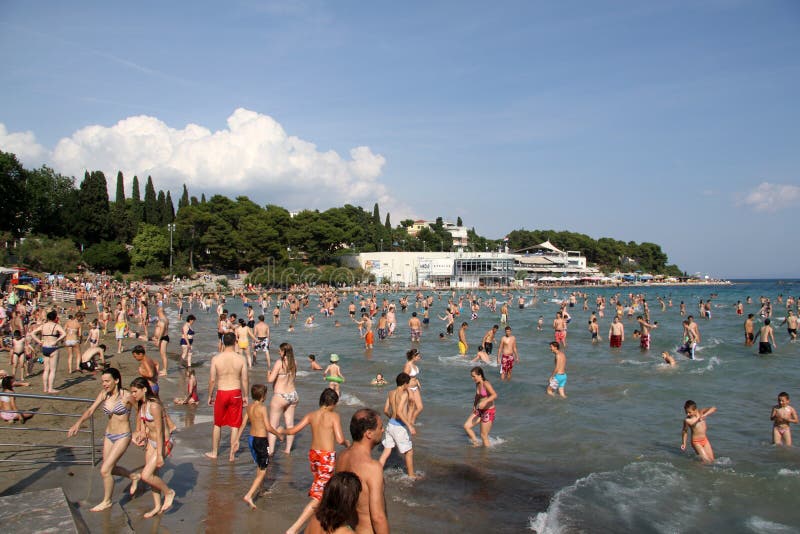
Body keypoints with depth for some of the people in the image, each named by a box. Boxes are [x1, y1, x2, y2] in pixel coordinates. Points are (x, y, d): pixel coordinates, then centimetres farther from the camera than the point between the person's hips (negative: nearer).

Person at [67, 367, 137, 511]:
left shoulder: (127, 396, -17)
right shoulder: (104, 394, -1)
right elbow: (90, 410, -5)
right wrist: (78, 423, -22)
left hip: (123, 437, -7)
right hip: (109, 435, 7)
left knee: (105, 470, -8)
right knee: (110, 468, 15)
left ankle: (106, 502, 14)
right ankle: (133, 477, 42)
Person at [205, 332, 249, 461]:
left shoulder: (216, 359, -9)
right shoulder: (241, 359, -8)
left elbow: (212, 380, -5)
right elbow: (244, 380, -4)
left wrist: (210, 396, 8)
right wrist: (245, 396, 8)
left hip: (221, 393, 0)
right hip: (236, 393, 0)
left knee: (217, 424, 17)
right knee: (234, 425, 10)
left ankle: (214, 452, 29)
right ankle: (231, 454, 14)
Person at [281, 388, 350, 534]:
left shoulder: (311, 415, 2)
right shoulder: (334, 416, -12)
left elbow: (293, 431, 3)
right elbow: (340, 439, -19)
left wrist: (282, 431, 23)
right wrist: (347, 443, 3)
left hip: (313, 455, 6)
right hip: (327, 457, -6)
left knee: (320, 483, 28)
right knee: (318, 496, -2)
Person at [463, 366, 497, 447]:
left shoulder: (486, 384, -20)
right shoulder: (477, 384, 4)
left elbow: (495, 395, -34)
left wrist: (485, 402, -46)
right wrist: (474, 405, 14)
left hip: (488, 411, -8)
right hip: (479, 410, 8)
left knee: (483, 435, 1)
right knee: (466, 426, -1)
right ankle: (476, 443, 15)